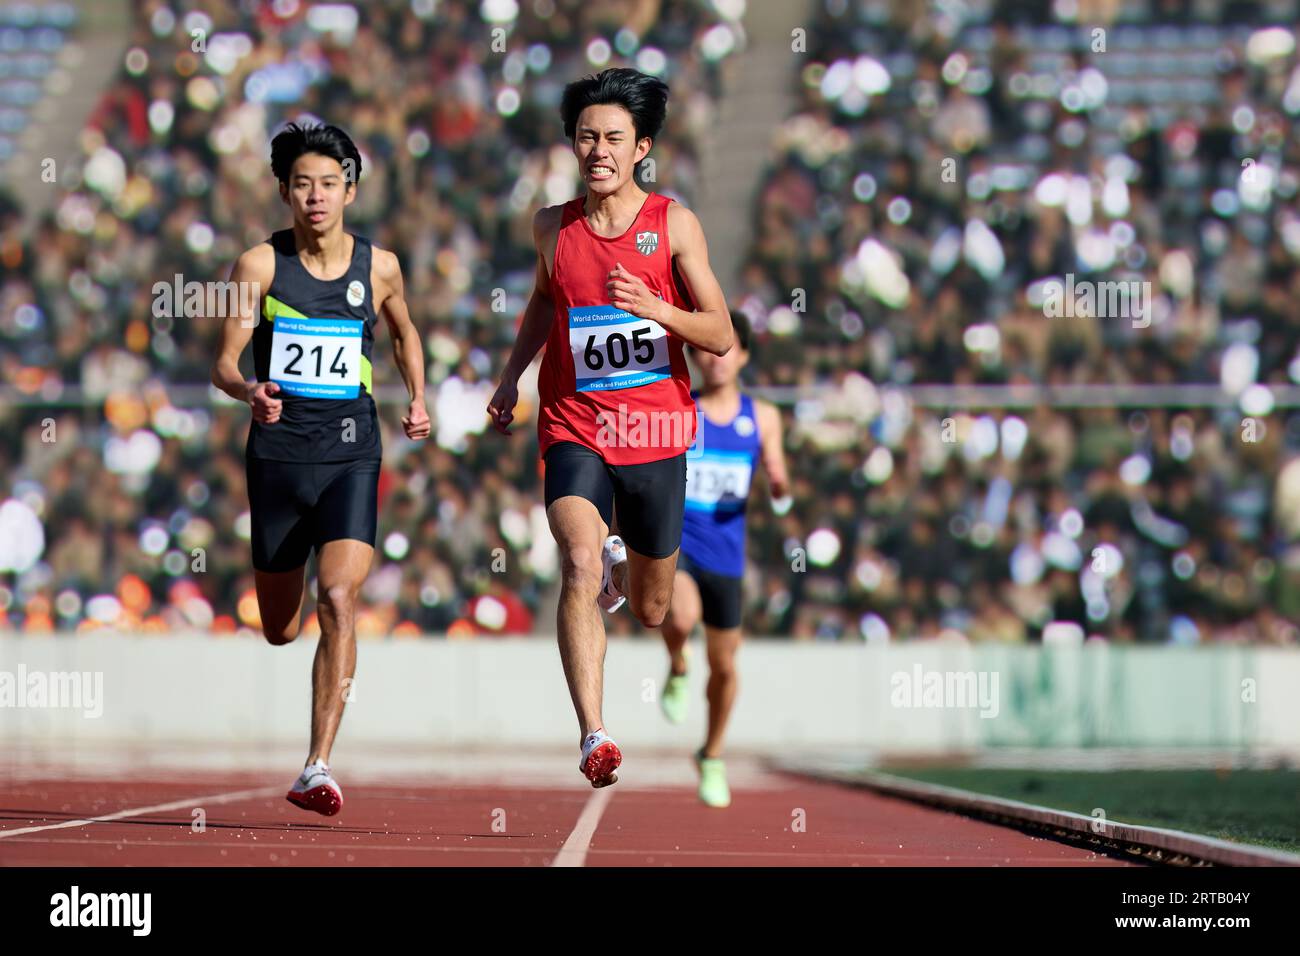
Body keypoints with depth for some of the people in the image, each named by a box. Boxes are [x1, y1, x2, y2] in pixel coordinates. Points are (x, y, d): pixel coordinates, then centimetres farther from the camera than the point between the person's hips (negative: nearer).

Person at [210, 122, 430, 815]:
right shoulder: (260, 266, -3)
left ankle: (317, 769, -22)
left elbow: (404, 331, 25)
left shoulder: (378, 268, 3)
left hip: (350, 454, 0)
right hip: (278, 453, 0)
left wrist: (417, 399, 12)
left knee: (338, 601, -20)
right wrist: (250, 391, -26)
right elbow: (223, 365, -5)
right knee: (279, 629, 10)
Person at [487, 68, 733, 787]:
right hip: (573, 430, 0)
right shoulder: (552, 228, 3)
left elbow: (721, 337, -8)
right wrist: (511, 375, 17)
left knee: (650, 612, 15)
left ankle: (620, 564, 52)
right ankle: (592, 738, -29)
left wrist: (653, 308, -24)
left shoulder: (674, 224, -4)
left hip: (656, 433, 0)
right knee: (579, 568, -27)